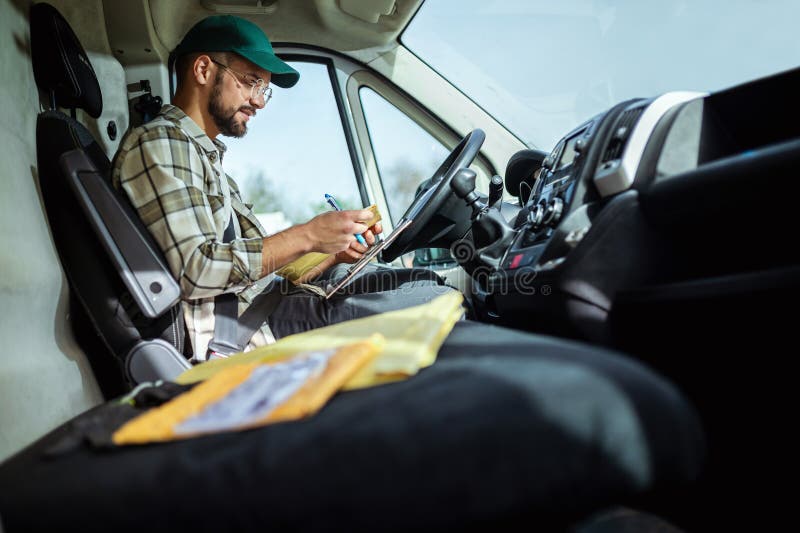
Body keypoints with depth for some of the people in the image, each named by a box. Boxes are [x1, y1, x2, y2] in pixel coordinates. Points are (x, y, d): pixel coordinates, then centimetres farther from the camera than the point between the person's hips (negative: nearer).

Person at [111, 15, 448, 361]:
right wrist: (306, 237, -16)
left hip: (259, 309, 9)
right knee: (430, 305, -15)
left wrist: (332, 255, 4)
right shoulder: (158, 143, -6)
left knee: (423, 284, -1)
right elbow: (194, 271, -19)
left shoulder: (206, 155, 25)